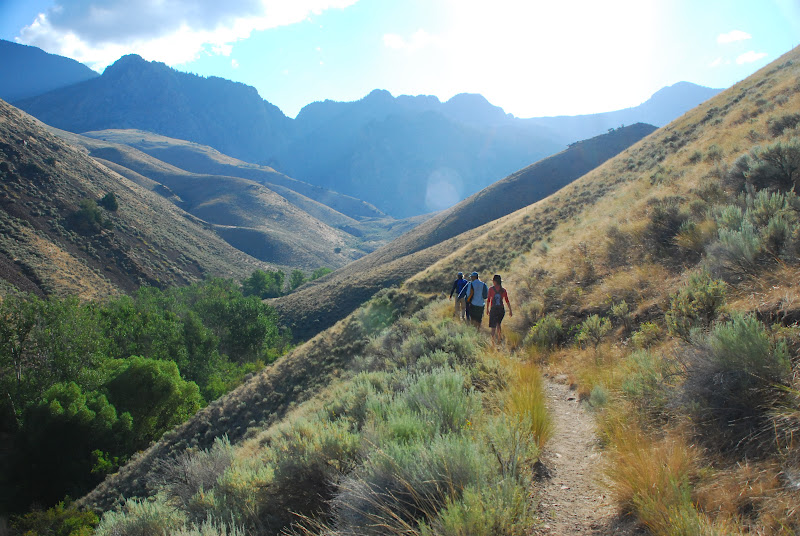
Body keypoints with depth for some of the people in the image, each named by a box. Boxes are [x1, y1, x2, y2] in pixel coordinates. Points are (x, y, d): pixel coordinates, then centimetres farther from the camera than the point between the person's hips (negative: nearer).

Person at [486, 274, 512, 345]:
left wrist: (487, 309, 6)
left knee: (493, 327, 0)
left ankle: (493, 342, -9)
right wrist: (510, 311, 9)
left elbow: (488, 300, -4)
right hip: (501, 309, 4)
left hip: (493, 309, -3)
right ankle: (499, 339, 23)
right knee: (498, 324, 25)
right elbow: (507, 301, 5)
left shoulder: (491, 289, -4)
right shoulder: (503, 290, 4)